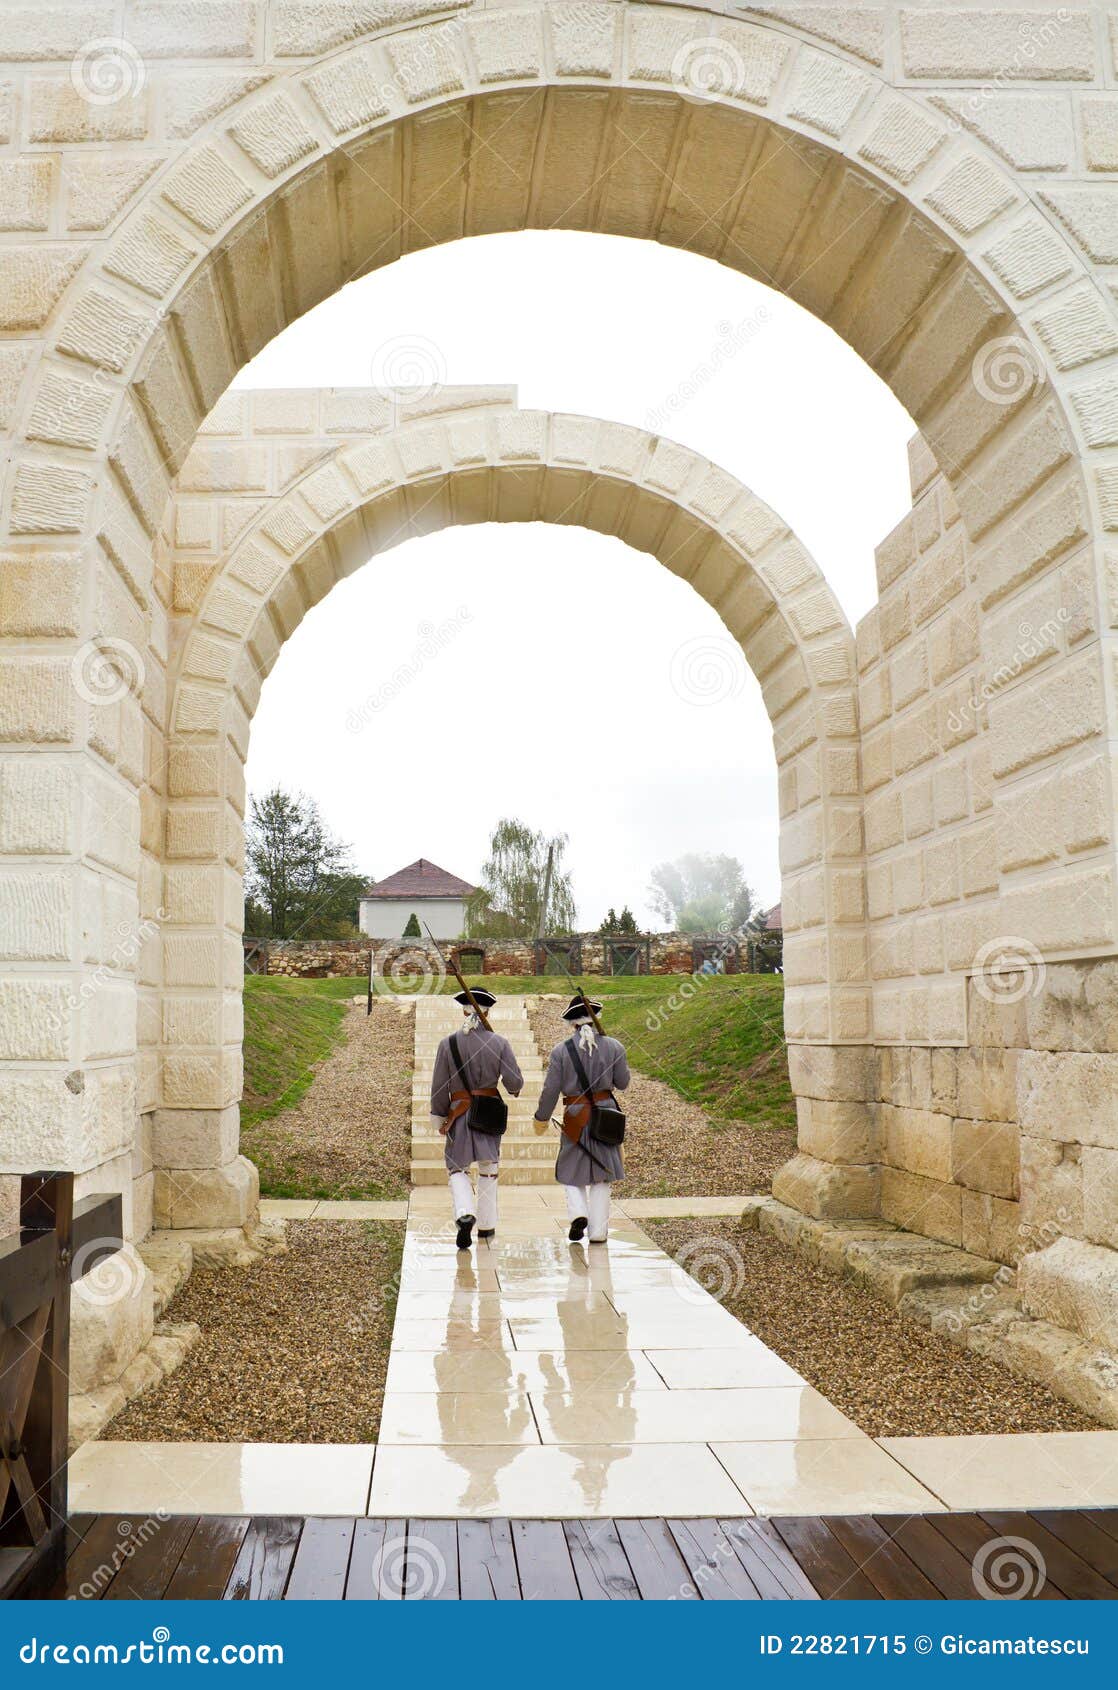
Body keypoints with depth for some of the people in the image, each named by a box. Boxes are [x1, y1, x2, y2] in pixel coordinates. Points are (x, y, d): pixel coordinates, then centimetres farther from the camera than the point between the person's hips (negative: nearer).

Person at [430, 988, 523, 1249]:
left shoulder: (448, 1043, -6)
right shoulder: (499, 1043, -5)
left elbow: (439, 1087, -3)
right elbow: (514, 1082, -7)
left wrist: (439, 1117, 8)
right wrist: (514, 1090, 17)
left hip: (459, 1112, -1)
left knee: (457, 1166, 9)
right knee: (488, 1167, 16)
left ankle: (464, 1213, -16)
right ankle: (487, 1225, 21)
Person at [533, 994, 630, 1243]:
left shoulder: (561, 1050, -7)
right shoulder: (614, 1047, -4)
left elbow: (550, 1089, -4)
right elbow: (622, 1083, 5)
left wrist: (542, 1118, 9)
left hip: (575, 1117, -2)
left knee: (571, 1170, 16)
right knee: (601, 1175, 10)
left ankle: (578, 1212, -4)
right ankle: (598, 1231, 11)